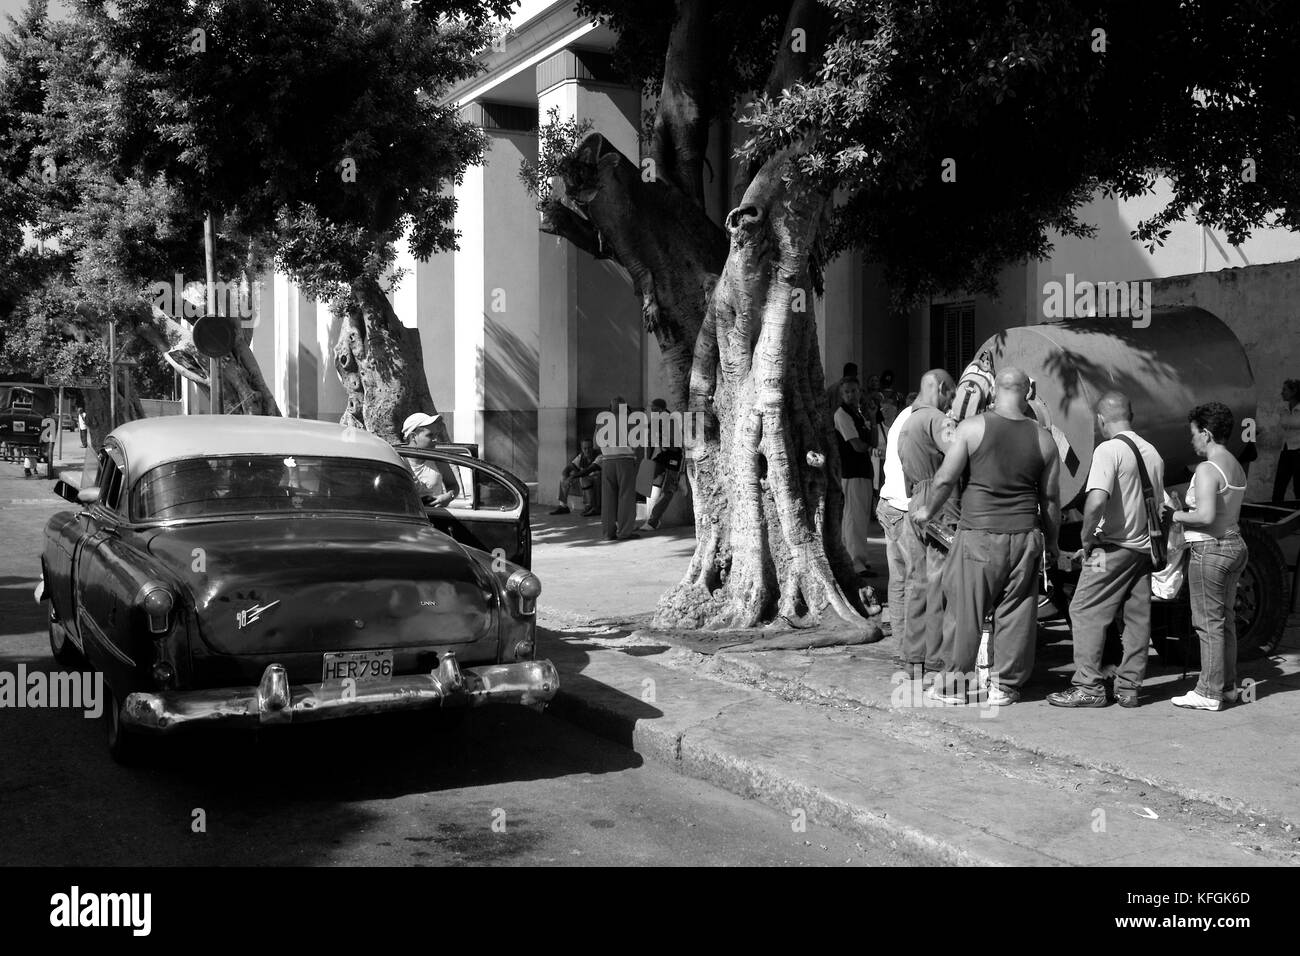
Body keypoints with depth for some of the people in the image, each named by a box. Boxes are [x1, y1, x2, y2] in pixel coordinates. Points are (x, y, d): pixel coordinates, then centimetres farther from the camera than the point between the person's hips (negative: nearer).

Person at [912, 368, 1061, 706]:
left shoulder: (972, 427, -6)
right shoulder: (1043, 438, 4)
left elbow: (945, 479, -4)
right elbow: (1051, 498, 9)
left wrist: (927, 511, 13)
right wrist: (1051, 541, 22)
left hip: (979, 532, -3)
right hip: (1025, 534, 3)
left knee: (965, 609, 6)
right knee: (1015, 612, 10)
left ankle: (954, 684, 14)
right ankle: (1005, 685, 17)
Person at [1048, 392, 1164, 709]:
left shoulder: (1108, 450, -13)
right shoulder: (1152, 452, 11)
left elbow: (1096, 499, -26)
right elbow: (1160, 504, 18)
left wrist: (1087, 539, -14)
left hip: (1113, 546, -8)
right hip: (1146, 547, 8)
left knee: (1086, 613, -1)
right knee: (1138, 618, 10)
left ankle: (1089, 687, -3)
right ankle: (1129, 688, 15)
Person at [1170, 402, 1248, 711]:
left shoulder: (1207, 469, -17)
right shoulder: (1237, 468, 12)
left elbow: (1206, 515, -26)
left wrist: (1176, 516, -10)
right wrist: (1187, 514, 13)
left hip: (1209, 549, -9)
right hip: (1234, 544, 9)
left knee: (1208, 623, -4)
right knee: (1225, 620, 16)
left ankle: (1209, 693, 0)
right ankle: (1227, 686, 23)